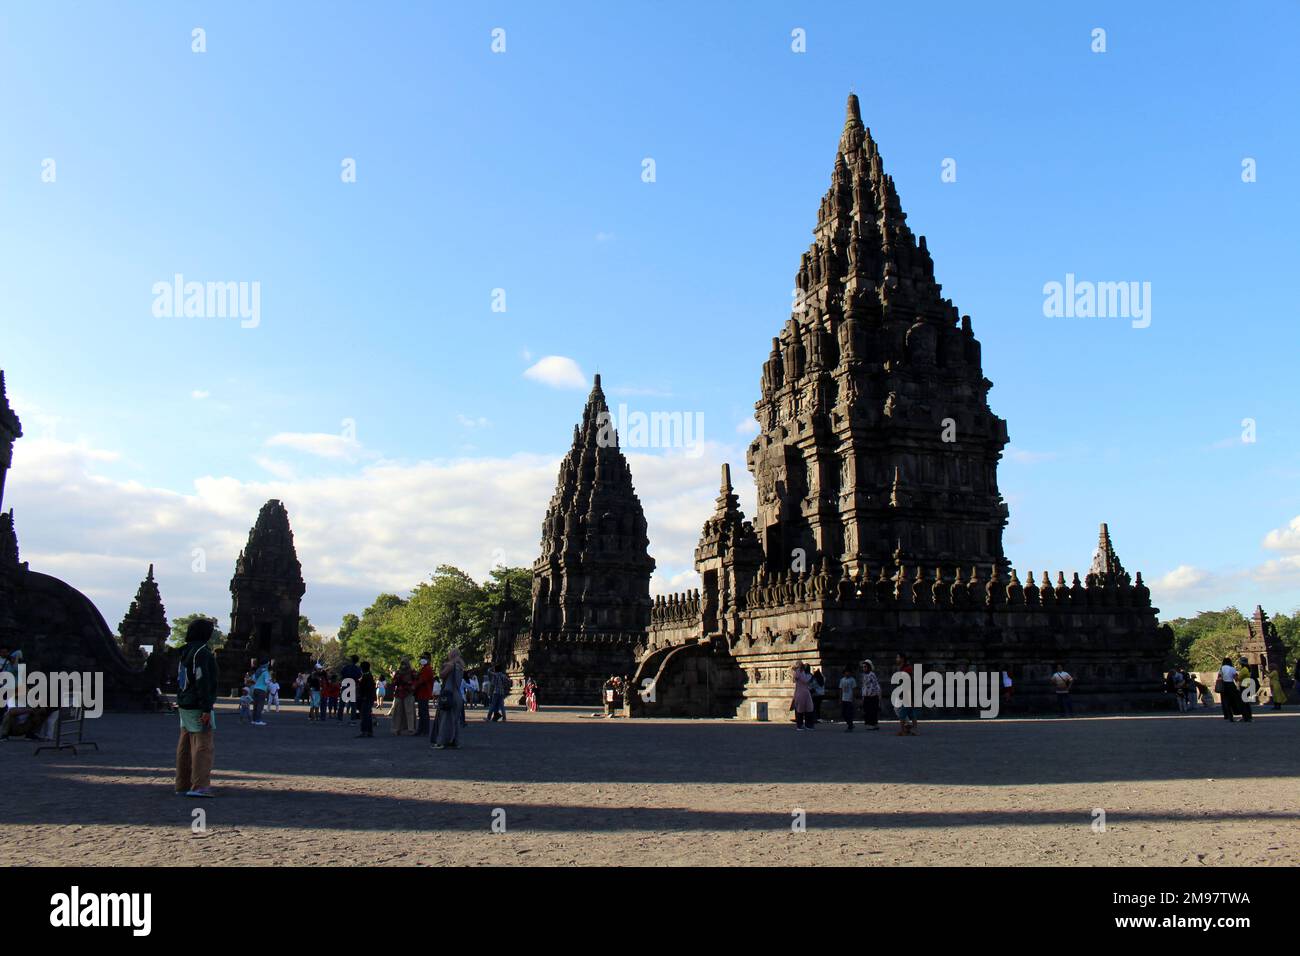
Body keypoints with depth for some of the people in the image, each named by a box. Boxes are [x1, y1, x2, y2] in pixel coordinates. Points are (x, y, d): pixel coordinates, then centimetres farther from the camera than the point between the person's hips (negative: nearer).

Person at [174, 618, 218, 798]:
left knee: (185, 746, 13)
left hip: (184, 706, 10)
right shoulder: (202, 652, -14)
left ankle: (182, 786, 18)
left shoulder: (185, 652, 15)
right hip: (197, 707, -10)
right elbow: (202, 682, -20)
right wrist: (206, 709, -21)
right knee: (203, 745, -10)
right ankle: (199, 786, -16)